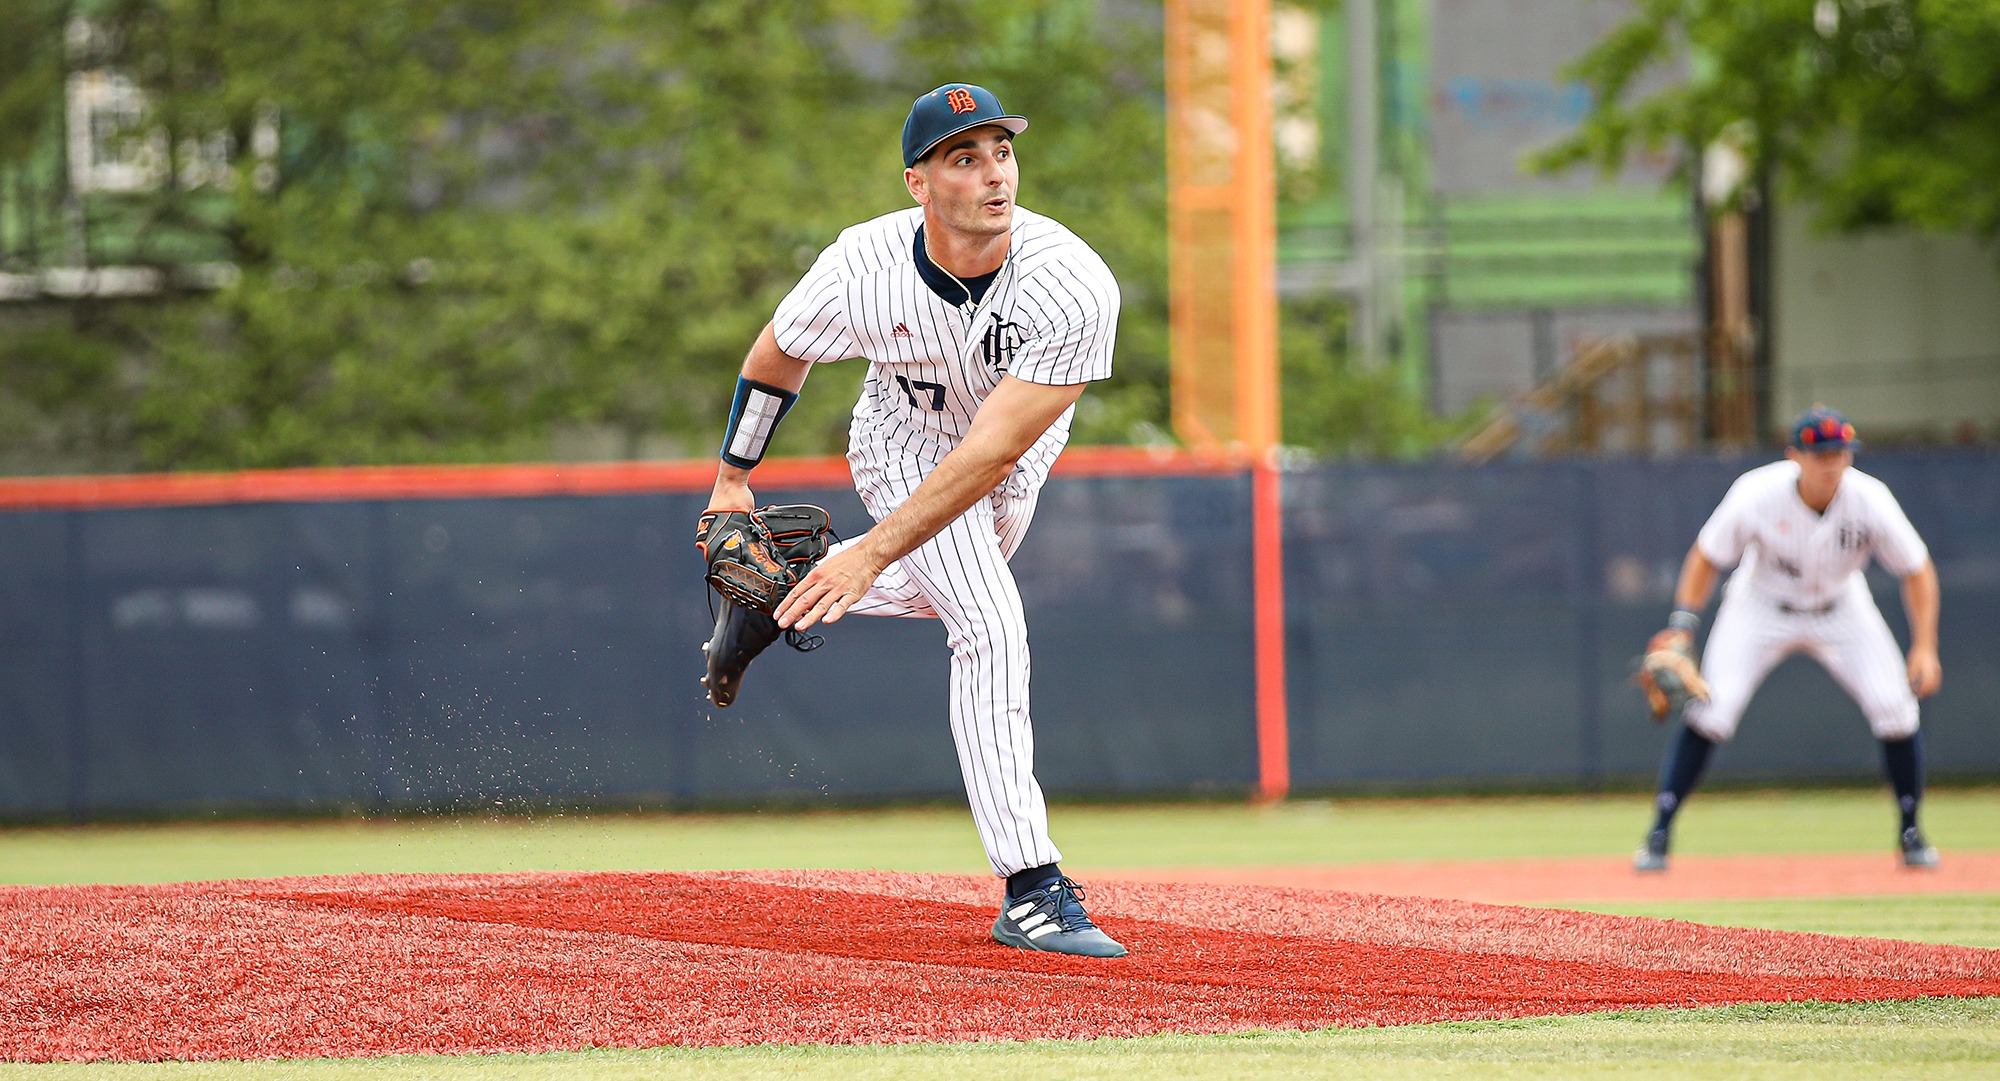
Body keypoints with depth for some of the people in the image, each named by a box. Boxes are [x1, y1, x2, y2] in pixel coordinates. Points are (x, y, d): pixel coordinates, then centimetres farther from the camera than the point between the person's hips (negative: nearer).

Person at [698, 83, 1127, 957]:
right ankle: (1031, 889, -22)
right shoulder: (863, 269, -32)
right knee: (990, 626, -20)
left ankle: (774, 600, 52)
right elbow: (779, 353, -8)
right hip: (906, 446, -2)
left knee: (943, 588, 27)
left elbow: (995, 451, -41)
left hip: (1020, 458, 2)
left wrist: (873, 554, -46)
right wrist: (732, 478, 3)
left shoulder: (1074, 288, -39)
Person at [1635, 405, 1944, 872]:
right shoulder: (1757, 496, -29)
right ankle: (1659, 836, -6)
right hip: (1761, 606, -2)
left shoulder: (1870, 501, -25)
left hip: (1841, 611, 2)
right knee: (1710, 713, -17)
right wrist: (1682, 628, -22)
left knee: (1895, 708, -12)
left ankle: (1910, 834, 8)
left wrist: (1925, 648, -19)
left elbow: (1917, 571, -12)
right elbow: (1706, 557, -13)